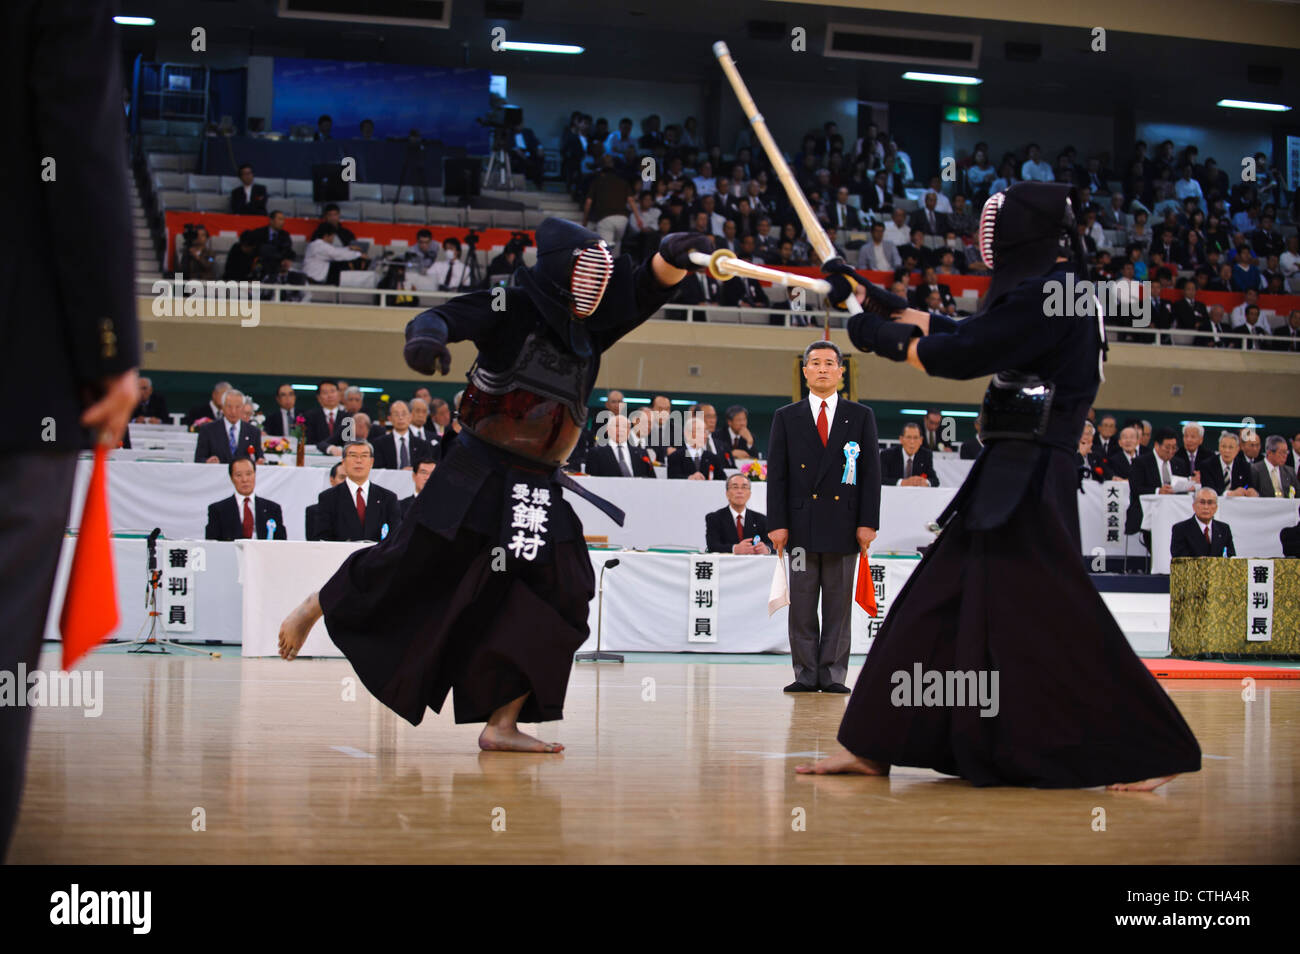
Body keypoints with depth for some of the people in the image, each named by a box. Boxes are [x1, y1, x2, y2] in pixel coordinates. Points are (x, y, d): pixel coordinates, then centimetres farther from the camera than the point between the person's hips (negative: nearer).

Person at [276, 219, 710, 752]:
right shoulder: (511, 311, -5)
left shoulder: (590, 330, 10)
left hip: (541, 490, 5)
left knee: (557, 603, -5)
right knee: (412, 565, -1)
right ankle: (315, 607, 27)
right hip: (480, 474, -5)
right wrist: (426, 334, -42)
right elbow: (448, 318, -18)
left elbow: (648, 289, 4)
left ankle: (501, 726, 0)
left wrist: (674, 258, -18)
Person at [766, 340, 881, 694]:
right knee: (802, 605, 2)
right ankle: (806, 675, 7)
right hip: (801, 525, 0)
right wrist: (777, 523, -4)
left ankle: (833, 675, 7)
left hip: (843, 525, 0)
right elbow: (776, 474, 4)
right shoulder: (786, 418, 8)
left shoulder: (861, 416, 8)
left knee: (839, 605, 2)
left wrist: (868, 522, -4)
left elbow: (871, 472, 4)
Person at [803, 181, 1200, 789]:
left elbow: (958, 356, -15)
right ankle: (872, 749, 16)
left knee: (1055, 620, -9)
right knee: (935, 608, 11)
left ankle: (1150, 751, -1)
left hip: (1028, 484, -11)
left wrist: (883, 339, -1)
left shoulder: (1050, 293, -14)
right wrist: (886, 305, 27)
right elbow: (962, 332, 25)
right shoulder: (1056, 293, 17)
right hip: (1010, 480, 11)